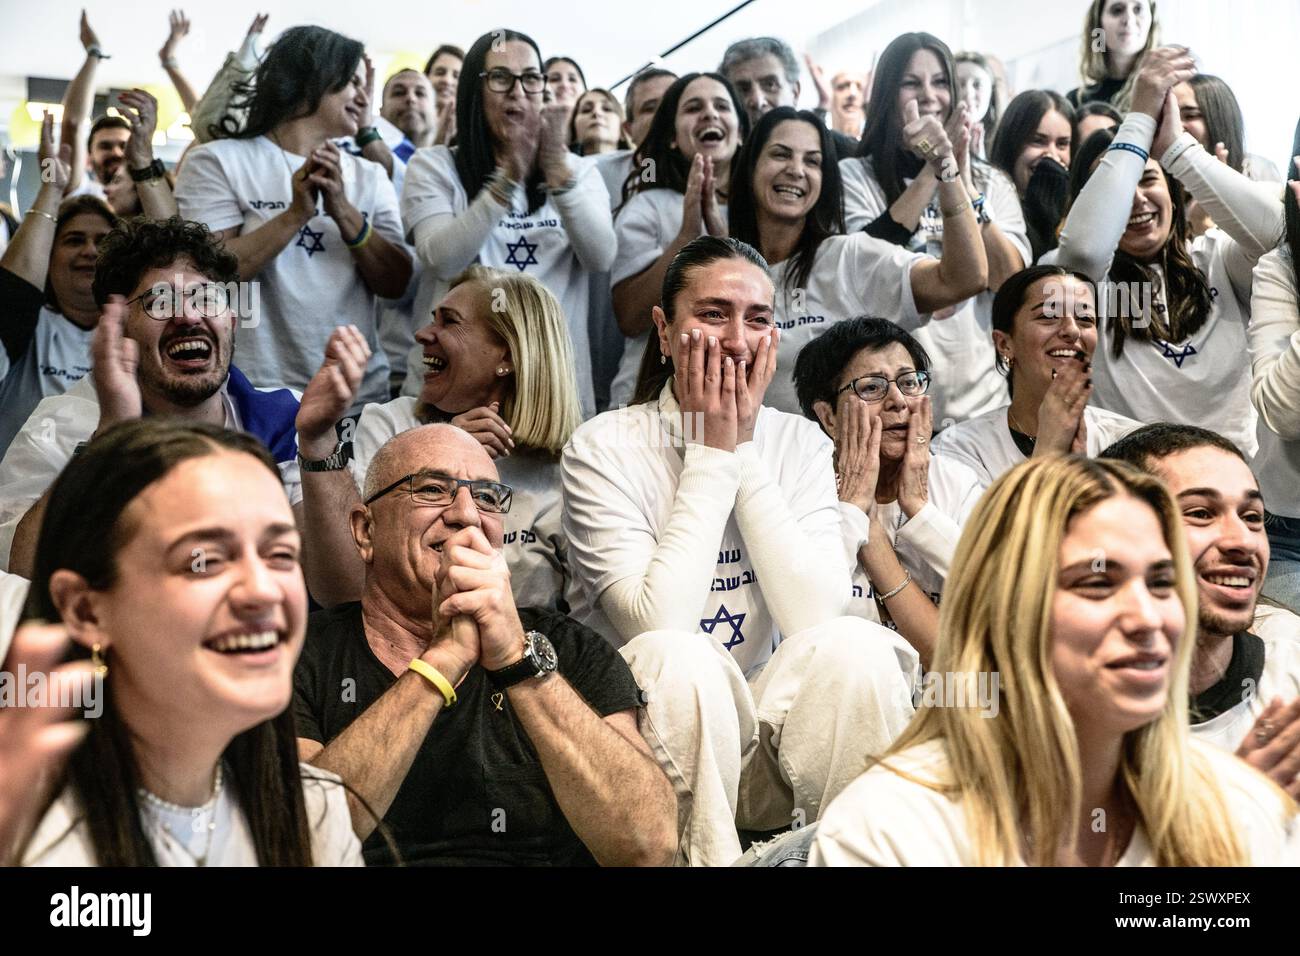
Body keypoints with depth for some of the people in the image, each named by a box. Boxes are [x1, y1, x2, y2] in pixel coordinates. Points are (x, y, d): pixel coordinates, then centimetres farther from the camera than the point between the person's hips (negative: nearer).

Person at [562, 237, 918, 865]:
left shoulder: (800, 444, 2)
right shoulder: (603, 449, -9)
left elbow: (815, 616, -14)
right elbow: (658, 624, -22)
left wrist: (745, 449, -14)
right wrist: (713, 452, -17)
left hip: (762, 735, 3)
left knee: (853, 645, -25)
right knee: (676, 662, -33)